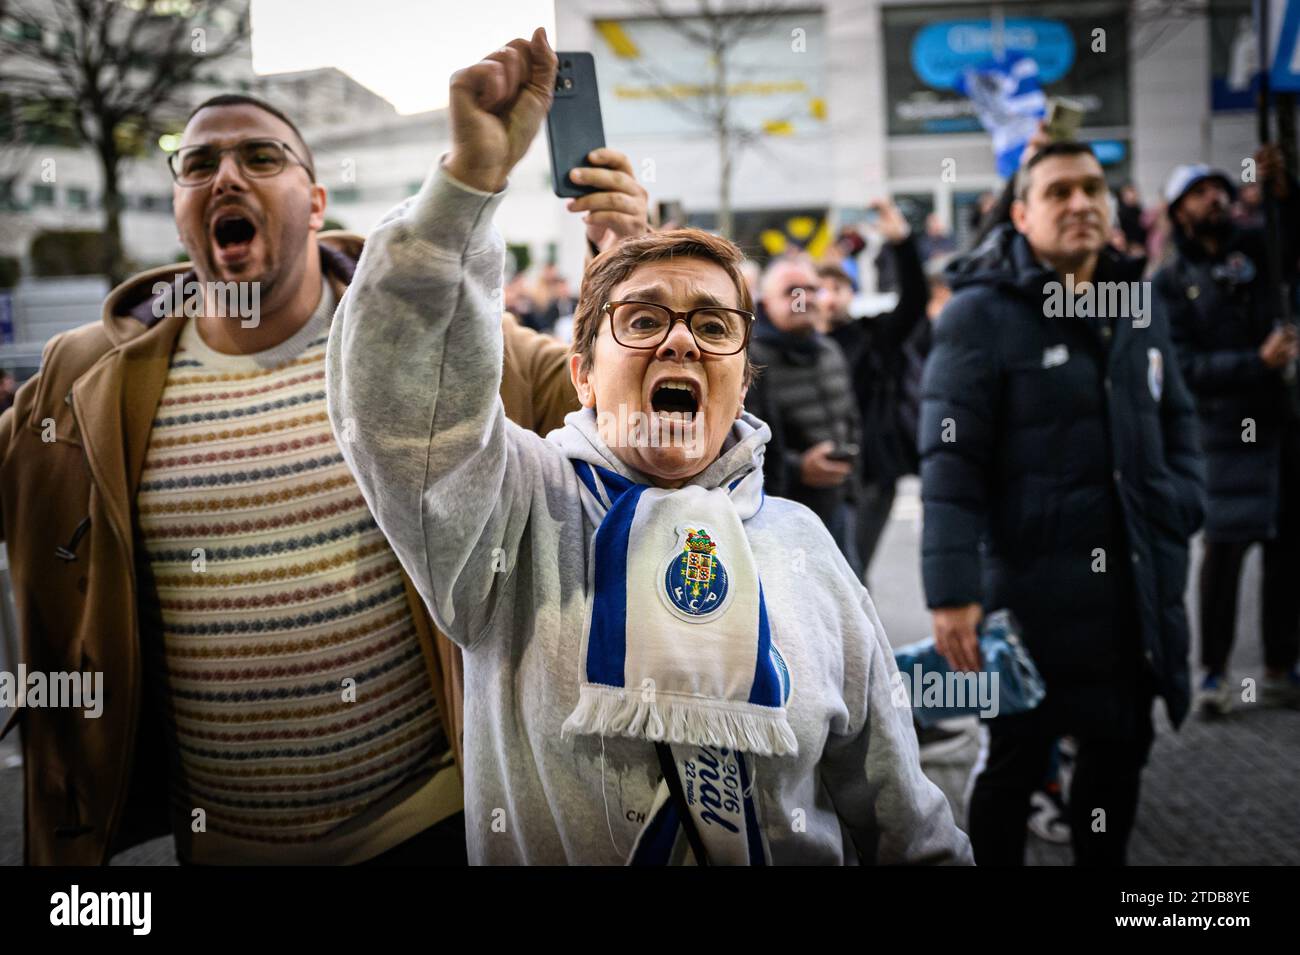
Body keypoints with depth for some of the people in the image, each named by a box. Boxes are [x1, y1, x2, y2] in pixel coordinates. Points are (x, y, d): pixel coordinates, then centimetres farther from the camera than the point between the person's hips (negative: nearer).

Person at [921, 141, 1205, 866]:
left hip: (1138, 582, 6)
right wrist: (953, 592, -22)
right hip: (1034, 583, -6)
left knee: (1121, 750, 18)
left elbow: (1177, 420, 21)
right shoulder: (981, 315, -12)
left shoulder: (1141, 308, 10)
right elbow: (950, 464, -17)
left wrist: (1184, 502, 3)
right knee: (1015, 762, 8)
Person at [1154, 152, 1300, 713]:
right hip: (1225, 430, -4)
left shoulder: (1255, 249, 11)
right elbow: (1187, 367, -9)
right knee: (1224, 550, -3)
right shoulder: (1171, 283, 0)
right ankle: (1215, 673, 9)